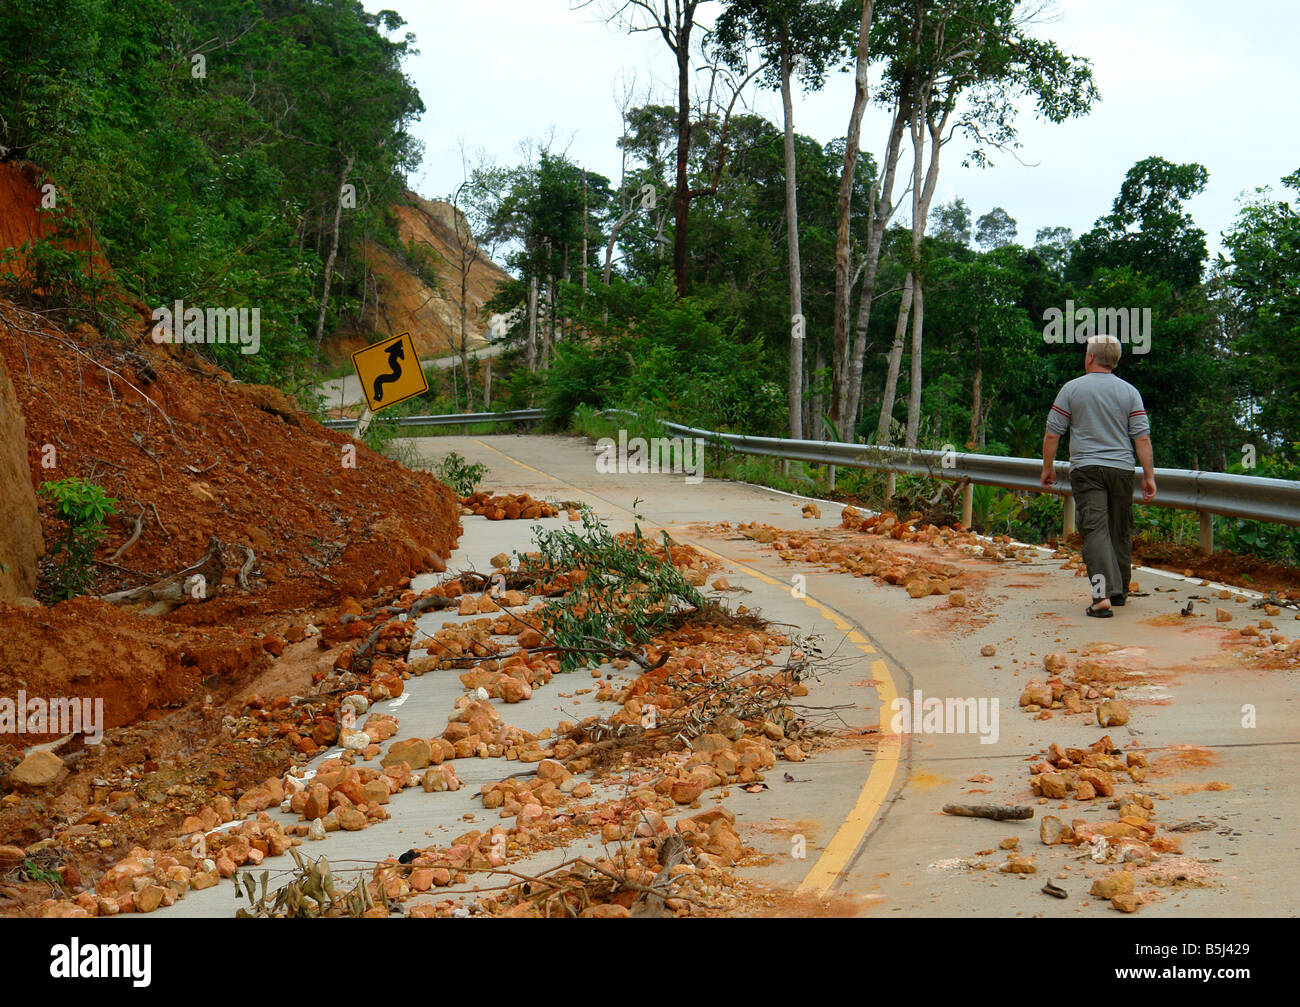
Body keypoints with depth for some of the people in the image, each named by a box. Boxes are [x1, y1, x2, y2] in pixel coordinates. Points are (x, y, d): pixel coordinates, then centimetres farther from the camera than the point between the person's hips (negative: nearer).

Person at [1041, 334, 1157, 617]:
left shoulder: (1072, 389, 0)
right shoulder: (1129, 392, 5)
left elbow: (1052, 434, -1)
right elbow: (1142, 438, 0)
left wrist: (1047, 468, 10)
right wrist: (1149, 476, 4)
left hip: (1086, 469, -2)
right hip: (1121, 469, 3)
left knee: (1095, 530, -10)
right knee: (1121, 532, 14)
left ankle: (1102, 594, -25)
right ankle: (1119, 592, 25)